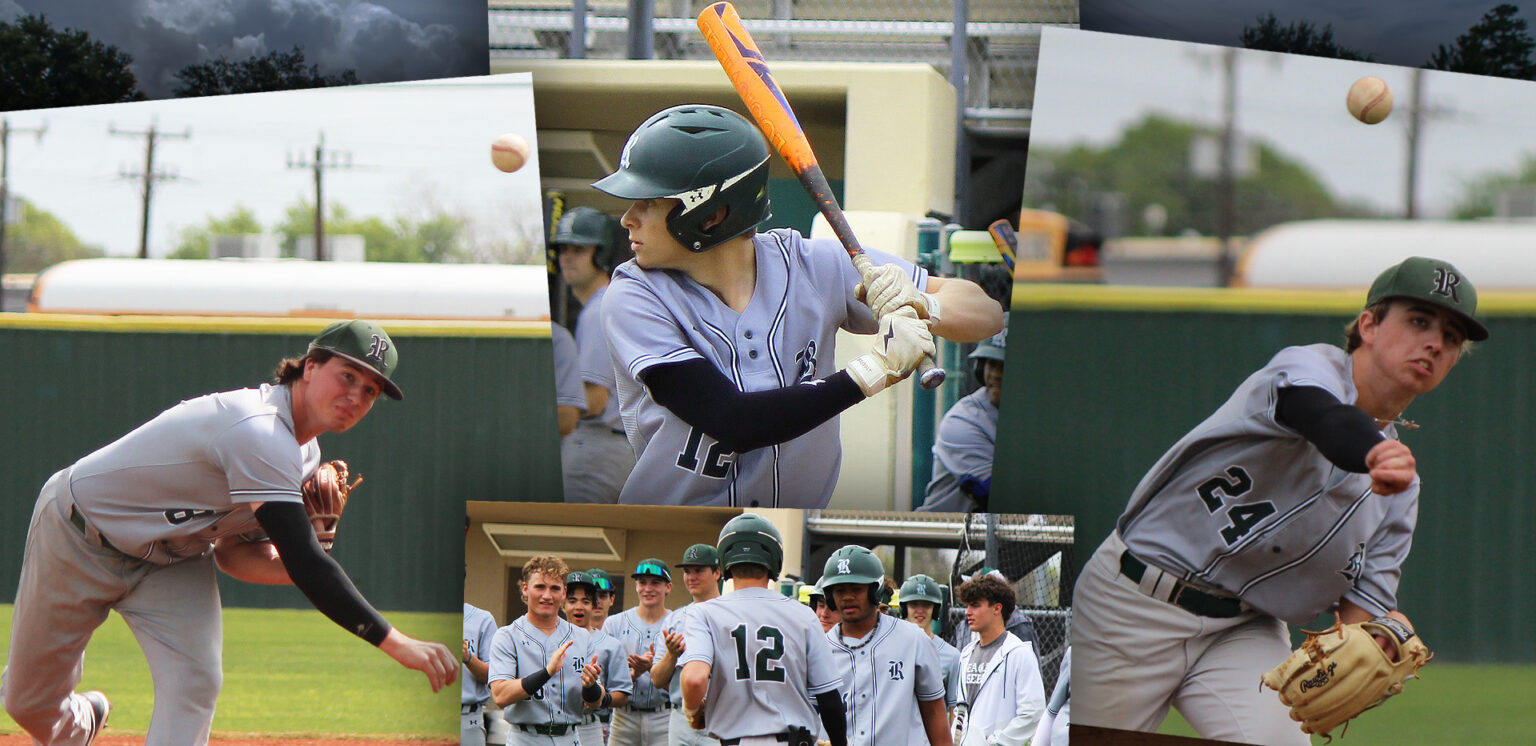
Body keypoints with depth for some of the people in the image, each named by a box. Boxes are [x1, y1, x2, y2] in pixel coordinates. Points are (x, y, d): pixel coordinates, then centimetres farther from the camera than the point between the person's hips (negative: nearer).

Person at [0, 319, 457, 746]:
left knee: (195, 684, -17)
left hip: (172, 559, 7)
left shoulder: (303, 453, -5)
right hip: (78, 537, -7)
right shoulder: (260, 433, -36)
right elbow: (305, 565, -42)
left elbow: (234, 555, -3)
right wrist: (395, 643, -45)